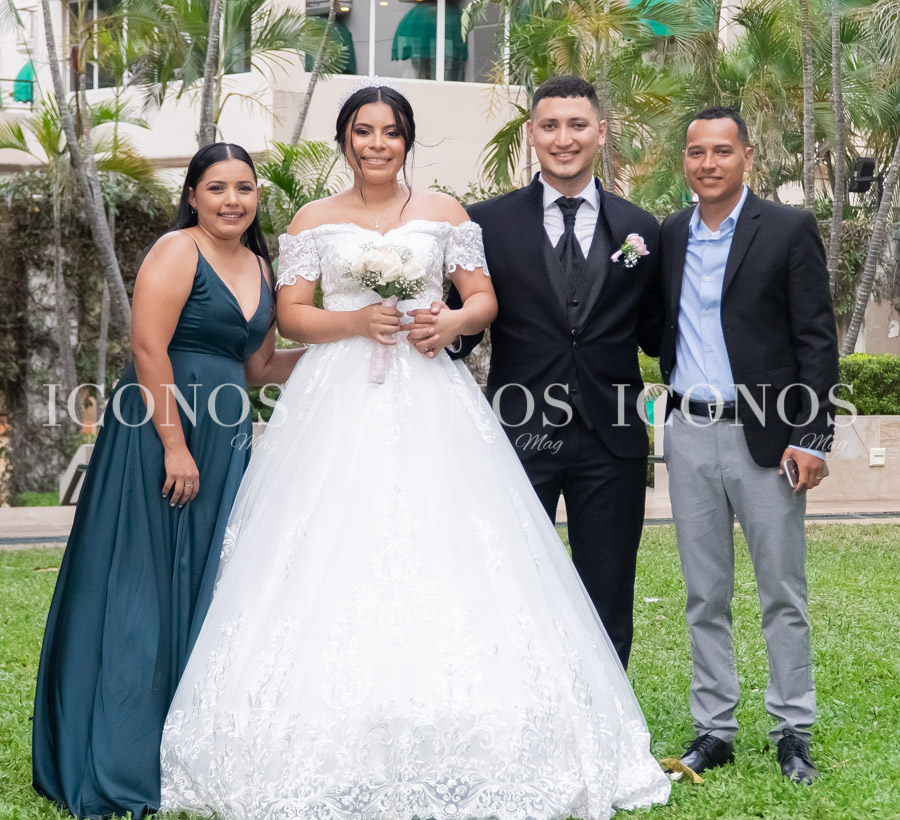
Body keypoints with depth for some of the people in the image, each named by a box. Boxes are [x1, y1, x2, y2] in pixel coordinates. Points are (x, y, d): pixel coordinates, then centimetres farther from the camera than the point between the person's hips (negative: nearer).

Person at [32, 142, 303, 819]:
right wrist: (175, 445, -21)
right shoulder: (178, 251, -8)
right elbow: (149, 347, -17)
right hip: (161, 430, -8)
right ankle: (125, 761, 4)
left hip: (225, 442, 8)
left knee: (206, 584, 12)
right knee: (146, 583, -4)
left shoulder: (258, 266, 15)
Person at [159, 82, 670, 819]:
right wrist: (354, 322, -11)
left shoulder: (445, 214, 11)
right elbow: (290, 314, 5)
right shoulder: (315, 221, 9)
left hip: (430, 405, 0)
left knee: (443, 560, -7)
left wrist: (454, 321, -10)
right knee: (334, 560, -7)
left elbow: (485, 299, 11)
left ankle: (448, 751, 1)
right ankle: (331, 758, -2)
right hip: (339, 406, 0)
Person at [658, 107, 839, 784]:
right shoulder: (669, 236, 9)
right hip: (690, 435, 4)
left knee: (783, 595, 3)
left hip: (765, 436, -4)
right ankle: (714, 729, 18)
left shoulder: (789, 230, -4)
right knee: (705, 596, 9)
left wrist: (812, 438, -12)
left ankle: (794, 731, 13)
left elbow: (817, 340, -7)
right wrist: (676, 381, -3)